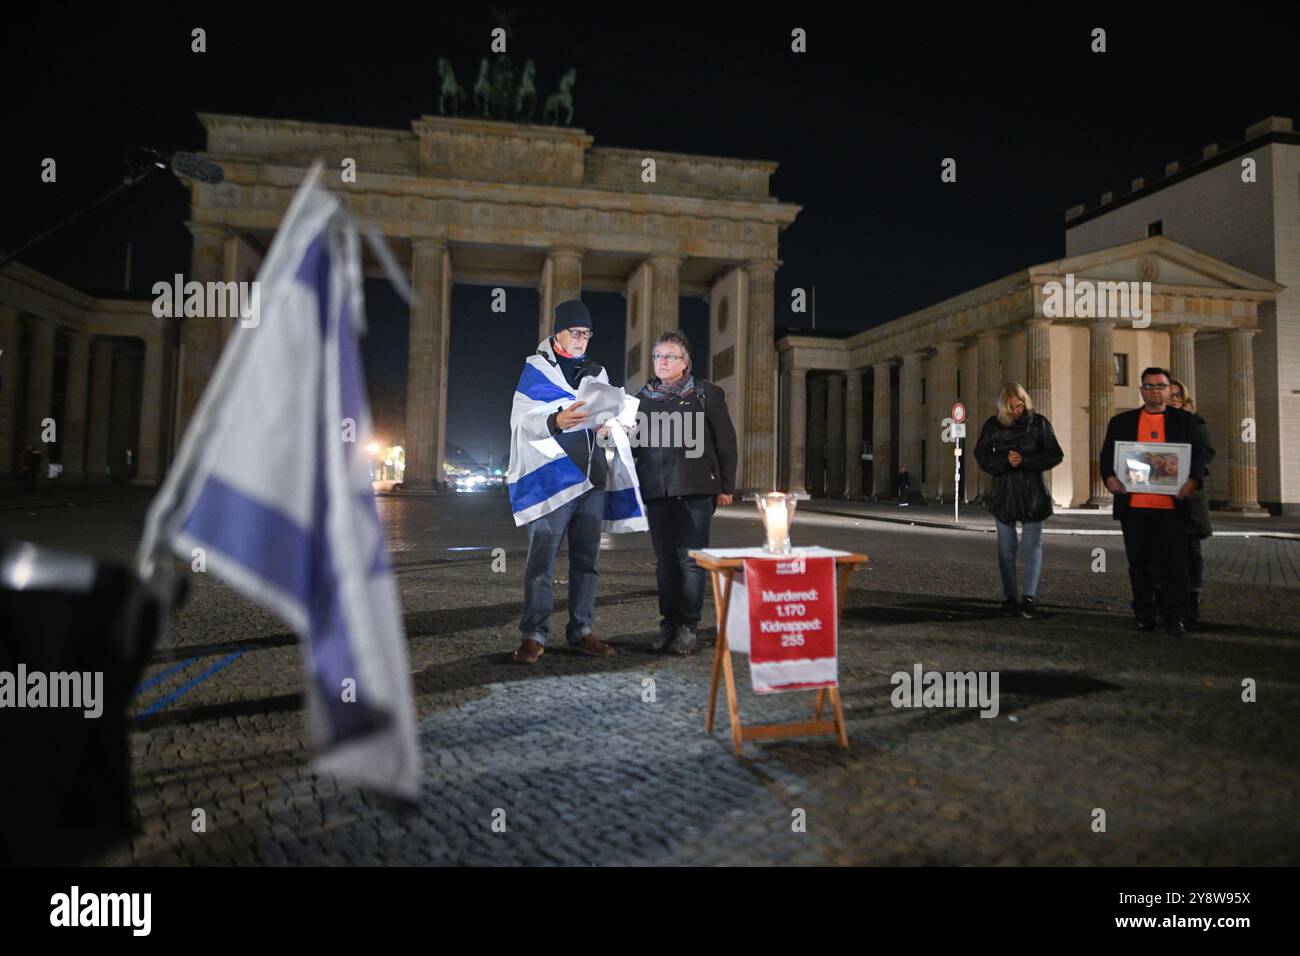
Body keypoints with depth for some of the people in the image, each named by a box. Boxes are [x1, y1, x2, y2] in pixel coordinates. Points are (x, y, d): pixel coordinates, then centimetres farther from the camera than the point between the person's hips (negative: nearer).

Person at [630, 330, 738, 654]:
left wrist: (726, 487, 0)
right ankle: (669, 623, 15)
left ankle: (689, 625, 4)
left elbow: (725, 440, 3)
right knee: (665, 559, 6)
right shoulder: (643, 397, 15)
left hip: (696, 490, -3)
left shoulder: (706, 394, 4)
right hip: (656, 490, 4)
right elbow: (634, 442, 19)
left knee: (690, 557, -4)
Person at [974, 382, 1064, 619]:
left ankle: (1029, 597, -1)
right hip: (1004, 493, 1)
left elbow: (1055, 455, -3)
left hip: (1032, 494, -1)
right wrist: (1004, 462, -15)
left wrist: (1025, 460, -16)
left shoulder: (1039, 423, -2)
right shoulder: (993, 425, 0)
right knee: (1006, 547, 7)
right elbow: (981, 454, 2)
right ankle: (1010, 598, 14)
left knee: (1033, 546, -4)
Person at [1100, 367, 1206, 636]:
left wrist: (1193, 480, -14)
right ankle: (1143, 615, 18)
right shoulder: (1122, 422, 11)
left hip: (1172, 505, -1)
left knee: (1174, 563, 1)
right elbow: (1107, 454, 7)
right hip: (1133, 505, 1)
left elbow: (1198, 453, 4)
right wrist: (1109, 477, -13)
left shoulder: (1184, 420, 10)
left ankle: (1175, 617, 9)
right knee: (1139, 564, 8)